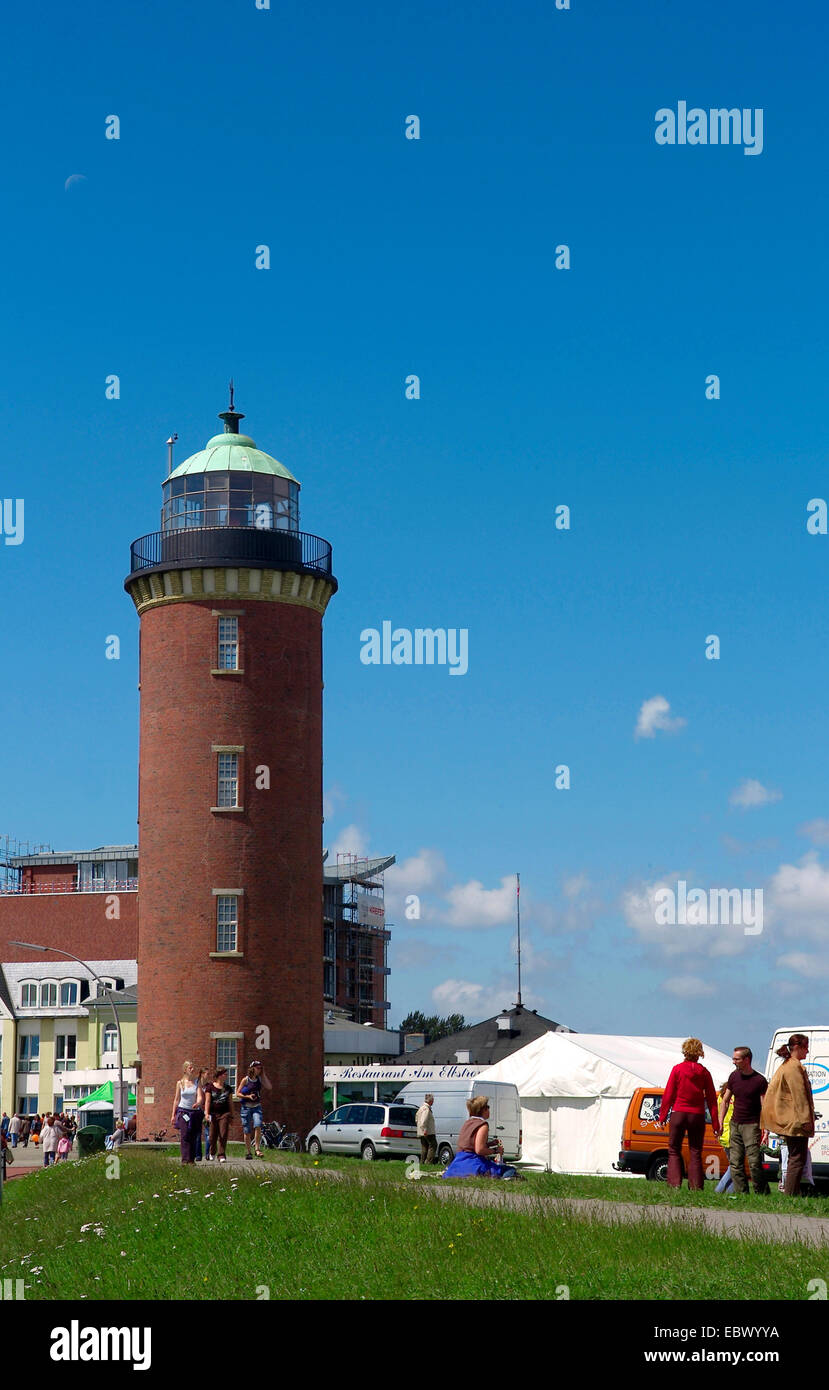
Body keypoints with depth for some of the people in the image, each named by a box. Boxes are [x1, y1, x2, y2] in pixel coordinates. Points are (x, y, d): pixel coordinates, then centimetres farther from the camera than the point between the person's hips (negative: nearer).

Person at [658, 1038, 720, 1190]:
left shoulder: (677, 1069, -4)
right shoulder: (704, 1072, 1)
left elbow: (668, 1095, -3)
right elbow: (711, 1099, 2)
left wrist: (662, 1116, 5)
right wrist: (715, 1124, 5)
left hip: (678, 1114, -2)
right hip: (697, 1115, 2)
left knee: (674, 1151, 8)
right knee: (695, 1153, 8)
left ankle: (674, 1183, -3)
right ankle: (695, 1186, 2)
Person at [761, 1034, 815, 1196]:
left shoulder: (787, 1065, 19)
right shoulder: (795, 1067, -14)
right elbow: (799, 1095, -18)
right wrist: (805, 1119, -20)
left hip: (789, 1121, 11)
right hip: (796, 1121, -11)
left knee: (794, 1157, 15)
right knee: (797, 1159, -10)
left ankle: (791, 1194, 19)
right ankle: (791, 1195, -11)